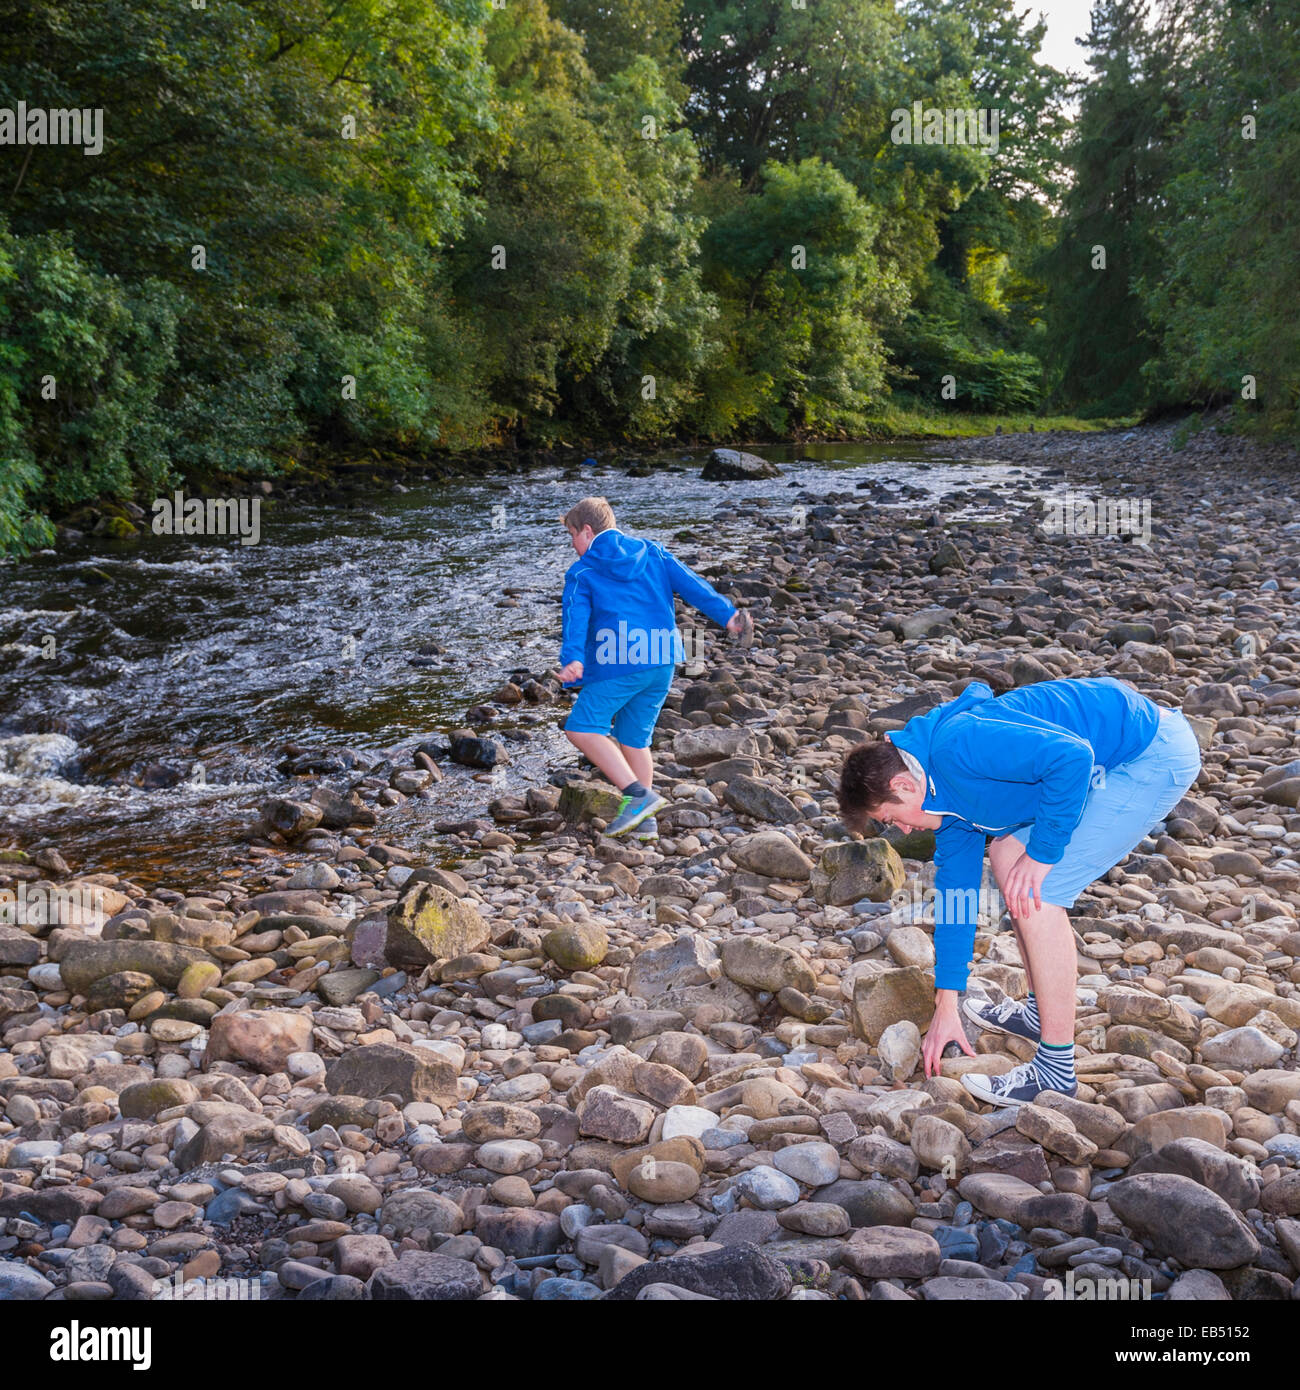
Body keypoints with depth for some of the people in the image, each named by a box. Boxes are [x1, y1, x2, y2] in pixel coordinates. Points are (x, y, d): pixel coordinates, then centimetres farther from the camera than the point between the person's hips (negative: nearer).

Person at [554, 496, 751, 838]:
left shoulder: (581, 572, 2)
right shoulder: (651, 553, 15)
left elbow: (576, 618, -14)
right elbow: (690, 583, 6)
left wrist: (573, 660, -28)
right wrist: (726, 614, 0)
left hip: (618, 665, -6)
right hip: (662, 661, 6)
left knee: (582, 728, 2)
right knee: (635, 737, 17)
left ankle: (638, 794, -10)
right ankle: (644, 820, 16)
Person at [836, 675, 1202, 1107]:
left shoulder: (957, 745, -22)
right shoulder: (948, 796, 10)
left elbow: (1072, 756, -31)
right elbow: (955, 893, 15)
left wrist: (1042, 853, -19)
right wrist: (946, 1009, 19)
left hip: (1157, 757, -10)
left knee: (1033, 894, -11)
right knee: (1005, 855, 16)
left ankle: (1056, 1070, -2)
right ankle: (1041, 1012, 28)